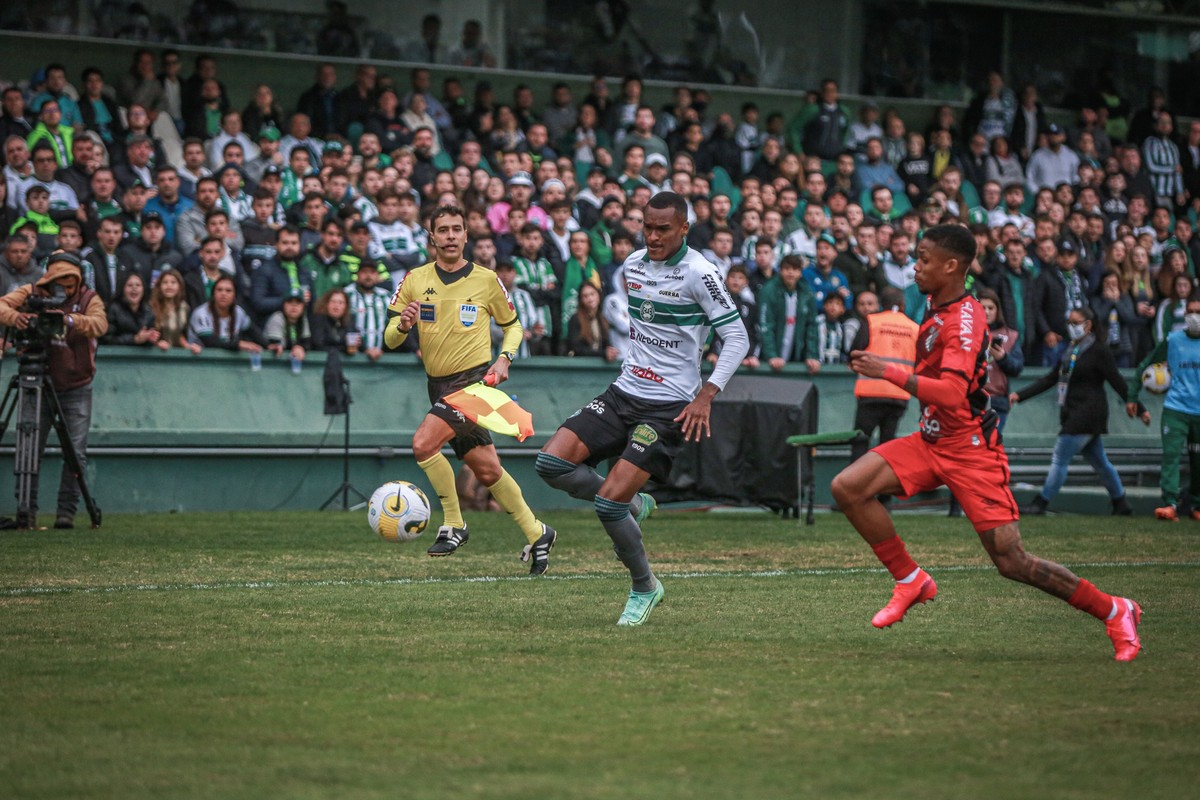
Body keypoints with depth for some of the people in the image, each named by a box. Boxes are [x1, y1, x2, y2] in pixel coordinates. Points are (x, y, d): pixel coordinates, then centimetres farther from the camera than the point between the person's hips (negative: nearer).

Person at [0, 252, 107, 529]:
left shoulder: (89, 298, -3)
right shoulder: (31, 294, -2)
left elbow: (100, 324, -23)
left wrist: (71, 320, -42)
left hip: (76, 388, 0)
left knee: (76, 453, -5)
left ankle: (67, 512, 2)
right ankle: (27, 511, 2)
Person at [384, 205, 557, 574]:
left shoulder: (486, 280, -1)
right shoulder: (415, 280, 4)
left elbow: (512, 325, 13)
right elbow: (390, 340, 4)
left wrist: (504, 358, -6)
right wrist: (402, 325, -19)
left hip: (475, 381, -5)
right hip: (439, 384, 5)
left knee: (423, 444, -24)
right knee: (486, 470, 10)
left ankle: (453, 525, -9)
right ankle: (536, 534, 25)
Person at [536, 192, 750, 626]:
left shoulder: (698, 273, -13)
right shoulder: (633, 264, 8)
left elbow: (737, 337, -12)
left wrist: (706, 395, -19)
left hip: (669, 407, -7)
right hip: (624, 393, 7)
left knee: (609, 502, -15)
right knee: (552, 463, -11)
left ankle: (644, 587, 9)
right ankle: (633, 505, 12)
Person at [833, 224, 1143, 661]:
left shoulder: (965, 321, -20)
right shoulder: (936, 310, 8)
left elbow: (950, 392, -34)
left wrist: (889, 372, -31)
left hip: (969, 450, -9)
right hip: (930, 442, 9)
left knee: (1012, 562, -10)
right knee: (847, 487, -9)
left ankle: (1115, 612, 6)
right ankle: (911, 581, 5)